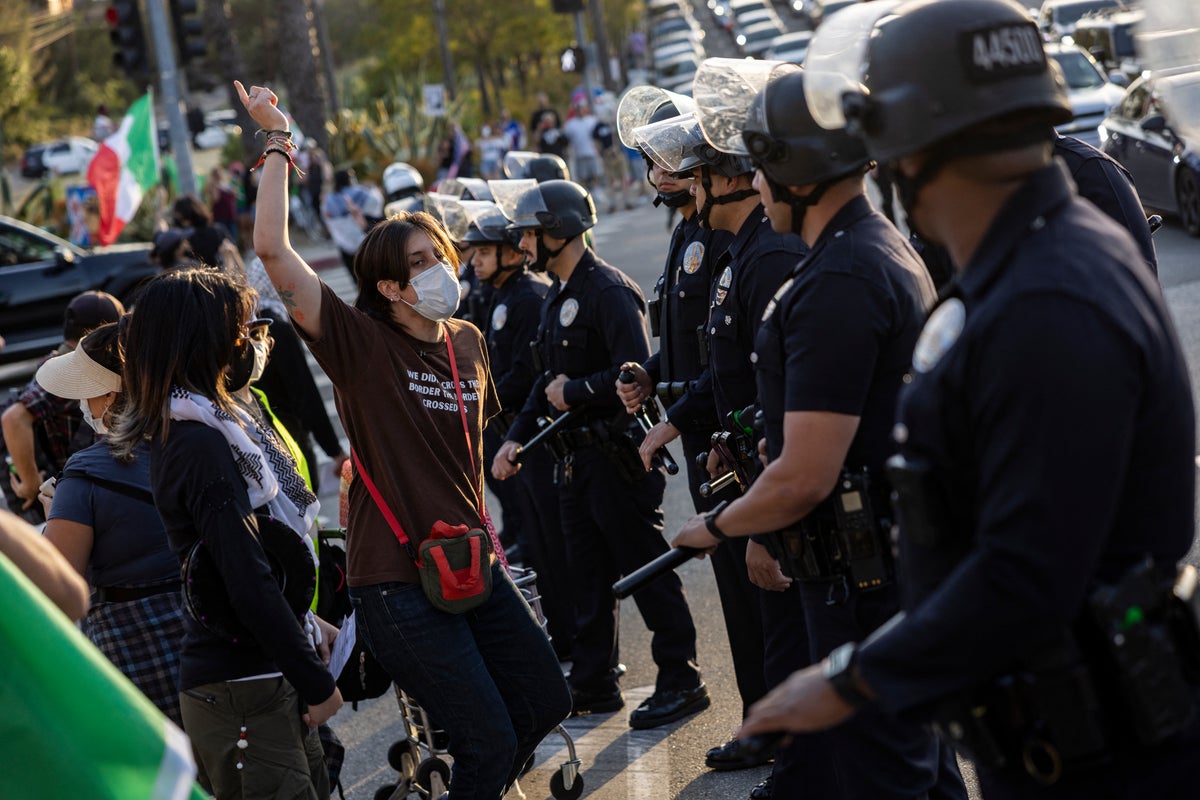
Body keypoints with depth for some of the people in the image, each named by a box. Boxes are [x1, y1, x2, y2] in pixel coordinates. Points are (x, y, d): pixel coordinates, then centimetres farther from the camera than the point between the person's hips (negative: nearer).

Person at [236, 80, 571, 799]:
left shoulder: (467, 341, 7)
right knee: (491, 740, -4)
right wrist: (279, 145, -16)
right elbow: (274, 250, -23)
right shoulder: (360, 343, -13)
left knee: (548, 699, 15)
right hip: (398, 582, -7)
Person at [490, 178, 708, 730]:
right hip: (578, 455, 10)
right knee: (587, 577, 14)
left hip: (617, 453, -9)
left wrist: (575, 391, -16)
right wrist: (517, 436, 11)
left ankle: (681, 682, 7)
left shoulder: (608, 290, -16)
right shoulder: (557, 296, 14)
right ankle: (593, 685, 23)